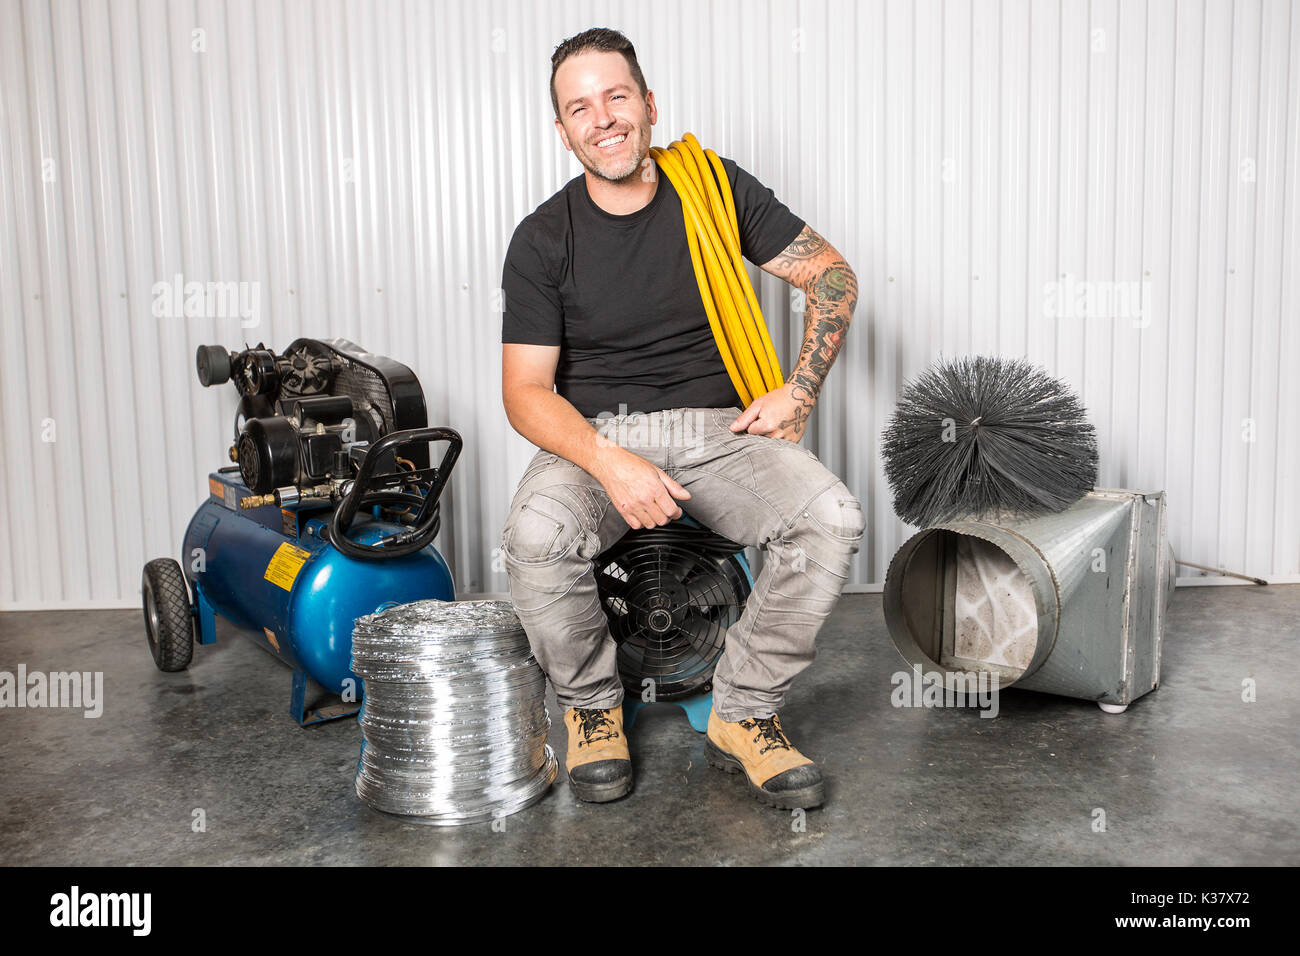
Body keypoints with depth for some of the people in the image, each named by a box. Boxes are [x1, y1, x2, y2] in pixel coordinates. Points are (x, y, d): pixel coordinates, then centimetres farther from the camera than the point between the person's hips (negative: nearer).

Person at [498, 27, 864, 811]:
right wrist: (609, 462, -24)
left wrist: (802, 389, -4)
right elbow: (526, 389, -6)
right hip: (596, 434, -1)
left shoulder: (716, 189, 3)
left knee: (834, 519, -26)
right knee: (535, 537, -33)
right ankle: (593, 706, -2)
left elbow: (832, 275, 10)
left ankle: (743, 715, -6)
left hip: (720, 428, 2)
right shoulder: (543, 239, -1)